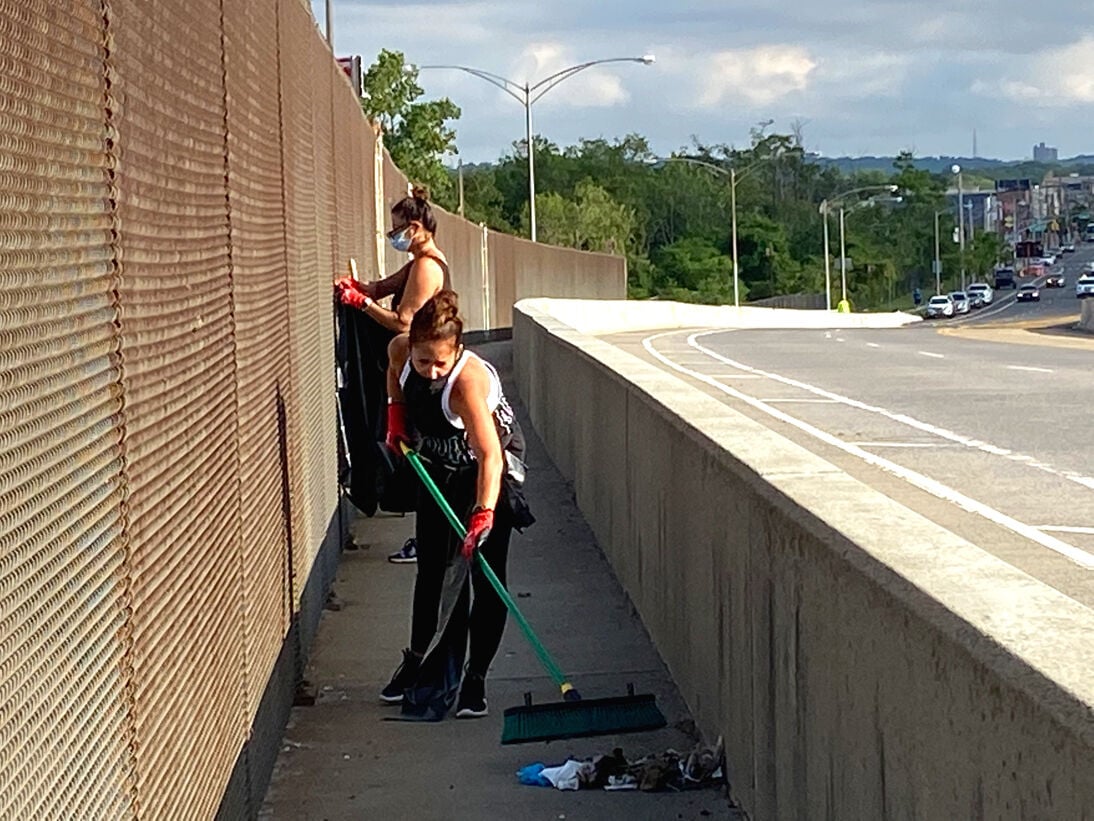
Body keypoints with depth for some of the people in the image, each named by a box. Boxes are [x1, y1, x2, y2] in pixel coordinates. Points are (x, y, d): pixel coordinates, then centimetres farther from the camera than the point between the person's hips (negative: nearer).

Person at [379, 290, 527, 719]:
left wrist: (484, 513, -55)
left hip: (489, 471, -6)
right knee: (431, 568, 12)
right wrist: (396, 414, -2)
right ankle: (417, 660, 28)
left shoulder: (468, 381, -38)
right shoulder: (400, 350, -20)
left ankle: (474, 679, -2)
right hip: (439, 466, 6)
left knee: (485, 575, -9)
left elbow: (489, 456, -45)